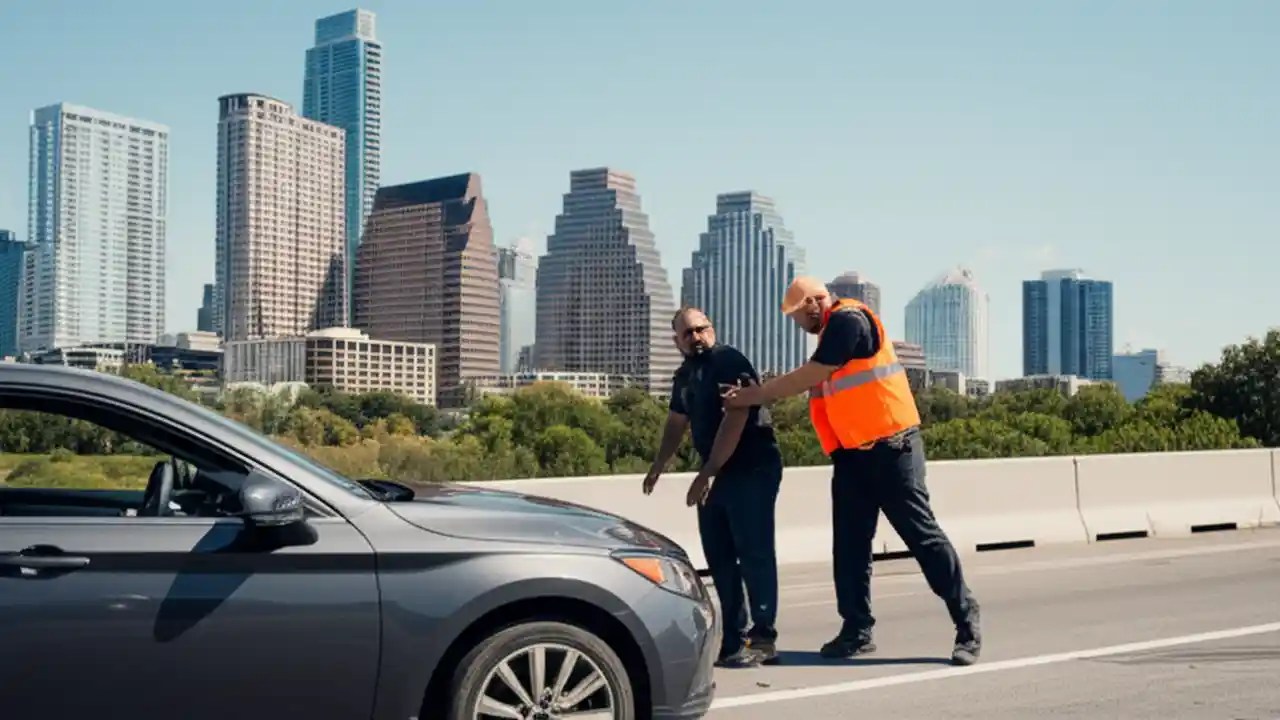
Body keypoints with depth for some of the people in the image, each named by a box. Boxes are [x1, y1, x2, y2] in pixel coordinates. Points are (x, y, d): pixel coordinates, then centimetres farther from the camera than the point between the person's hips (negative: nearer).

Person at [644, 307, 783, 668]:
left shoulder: (729, 361, -12)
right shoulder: (684, 376, 14)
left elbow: (735, 417, -22)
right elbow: (676, 423, 28)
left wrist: (706, 472, -24)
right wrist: (657, 468, 27)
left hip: (753, 469, -9)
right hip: (717, 473, 9)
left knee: (753, 554, -9)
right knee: (719, 560, 8)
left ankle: (763, 640, -5)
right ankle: (734, 639, 15)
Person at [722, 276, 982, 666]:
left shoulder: (849, 320, -13)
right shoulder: (831, 331, 17)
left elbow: (810, 376, -15)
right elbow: (813, 384, 16)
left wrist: (758, 394, -9)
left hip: (891, 447, -9)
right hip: (852, 453, 10)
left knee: (922, 534, -5)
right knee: (850, 544, 7)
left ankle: (967, 622, 3)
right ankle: (857, 631, 13)